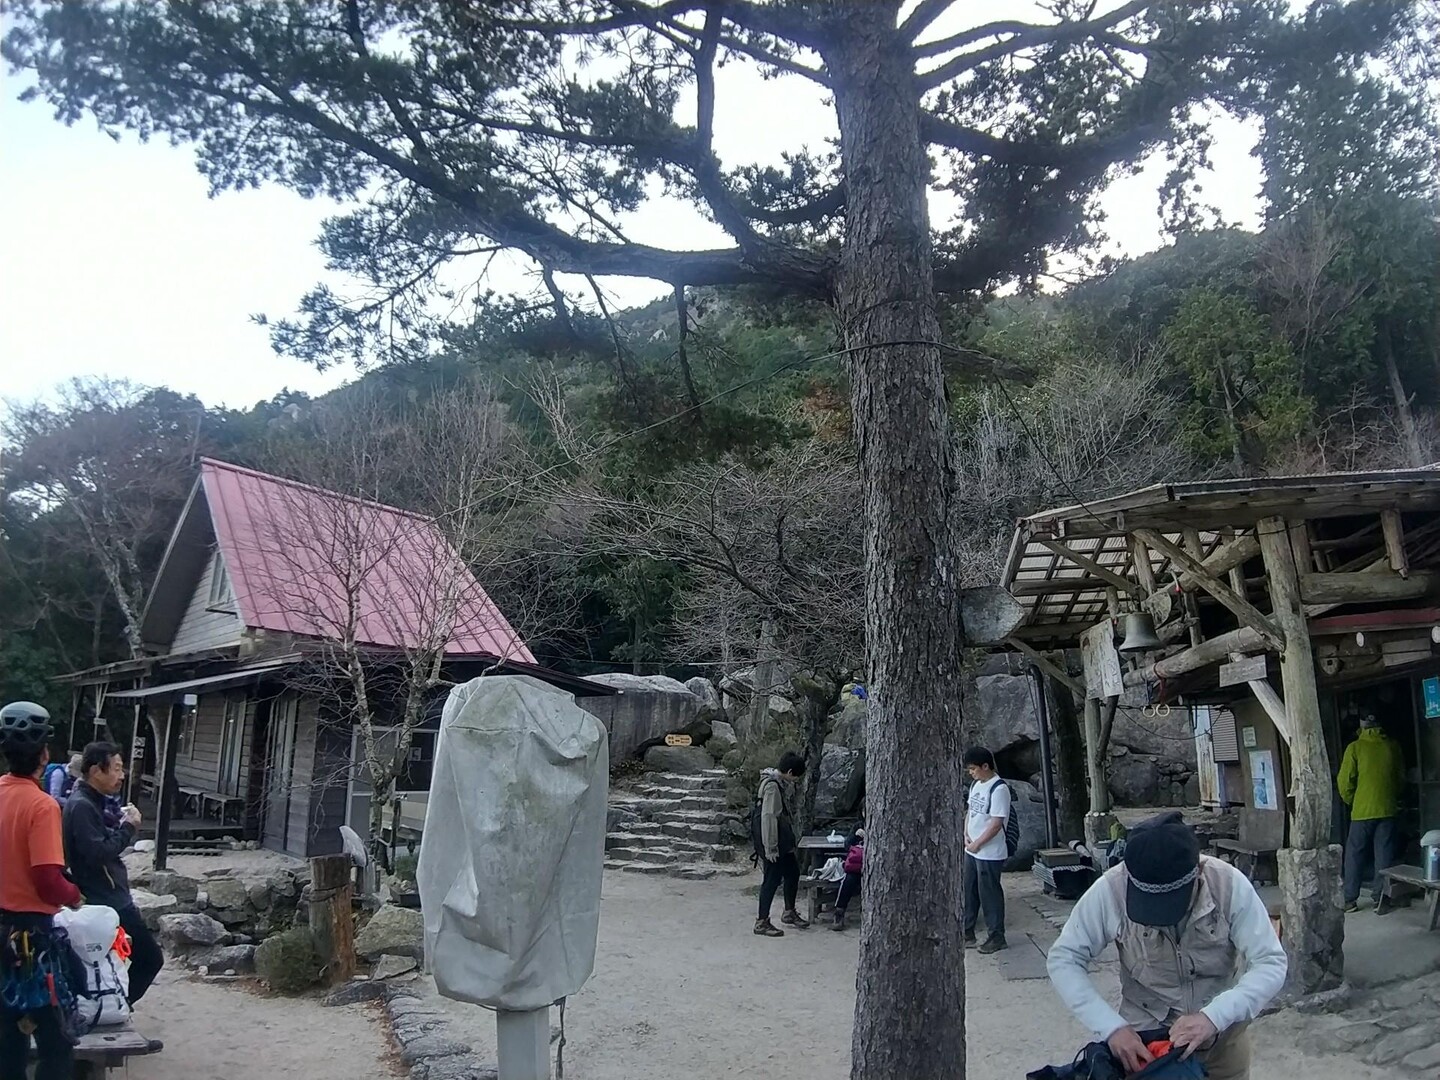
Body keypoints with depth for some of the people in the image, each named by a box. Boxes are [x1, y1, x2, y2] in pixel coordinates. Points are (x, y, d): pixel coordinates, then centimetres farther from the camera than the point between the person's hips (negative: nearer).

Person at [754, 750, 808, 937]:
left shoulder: (783, 783, 9)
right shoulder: (772, 786, -22)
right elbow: (768, 817, -24)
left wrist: (793, 838, 18)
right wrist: (770, 848, -22)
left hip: (784, 841, 10)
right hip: (774, 844, -10)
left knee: (793, 873, 19)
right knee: (772, 879, -2)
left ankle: (789, 913, 36)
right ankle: (762, 922, 8)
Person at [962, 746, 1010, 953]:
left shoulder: (999, 789, -19)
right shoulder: (976, 784, 8)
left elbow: (996, 823, -21)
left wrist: (977, 843, -15)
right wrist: (966, 835, 2)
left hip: (989, 853, -8)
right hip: (972, 850, 9)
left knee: (990, 894, 1)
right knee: (968, 891, 15)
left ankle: (997, 936, 14)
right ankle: (967, 932, 27)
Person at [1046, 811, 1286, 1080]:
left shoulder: (1230, 885, -24)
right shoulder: (1111, 890, -25)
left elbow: (1270, 964, -21)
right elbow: (1064, 960, -18)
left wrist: (1213, 1016, -35)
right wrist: (1112, 1026, -29)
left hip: (1223, 1033, 1)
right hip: (1144, 1037, -1)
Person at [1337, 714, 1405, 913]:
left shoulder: (1355, 747, -6)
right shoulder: (1393, 746, 2)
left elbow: (1345, 781, -6)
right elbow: (1401, 778, 12)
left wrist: (1350, 801, 12)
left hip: (1362, 810, -3)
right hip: (1388, 809, 3)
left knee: (1355, 855, 4)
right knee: (1384, 855, 9)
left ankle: (1350, 899, 3)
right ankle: (1380, 895, 10)